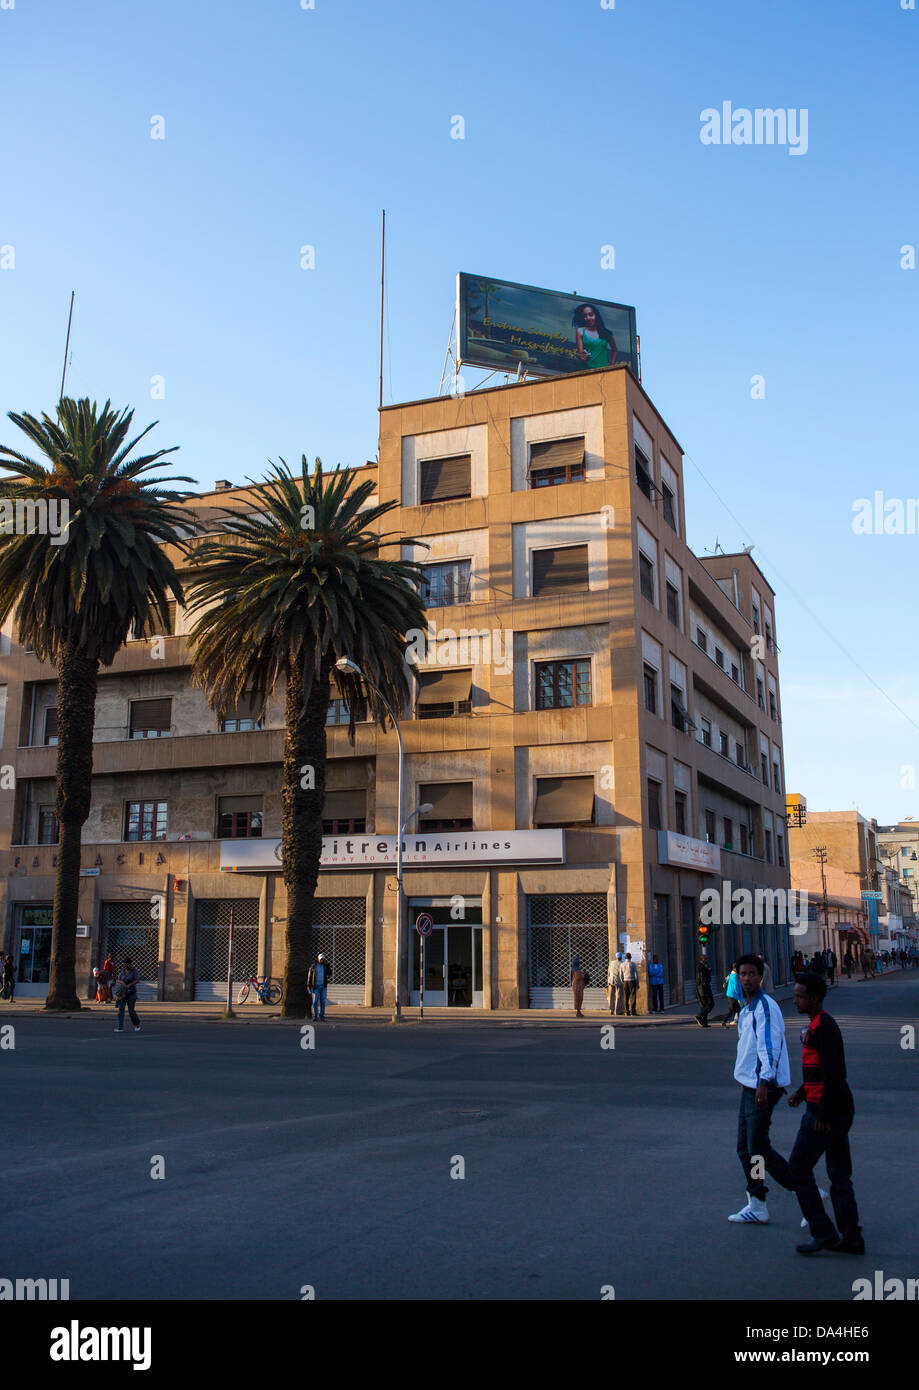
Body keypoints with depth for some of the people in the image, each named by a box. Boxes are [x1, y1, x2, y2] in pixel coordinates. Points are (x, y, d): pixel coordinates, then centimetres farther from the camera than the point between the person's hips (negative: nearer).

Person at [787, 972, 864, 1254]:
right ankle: (851, 1238, 17)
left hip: (824, 1111, -10)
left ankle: (824, 1233, 2)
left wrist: (823, 1115, -21)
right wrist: (801, 1092, 16)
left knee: (799, 1167, -2)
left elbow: (832, 1073, -22)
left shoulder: (823, 1026, -17)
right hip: (840, 1110, 10)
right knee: (839, 1174, 13)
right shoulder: (817, 1024, 14)